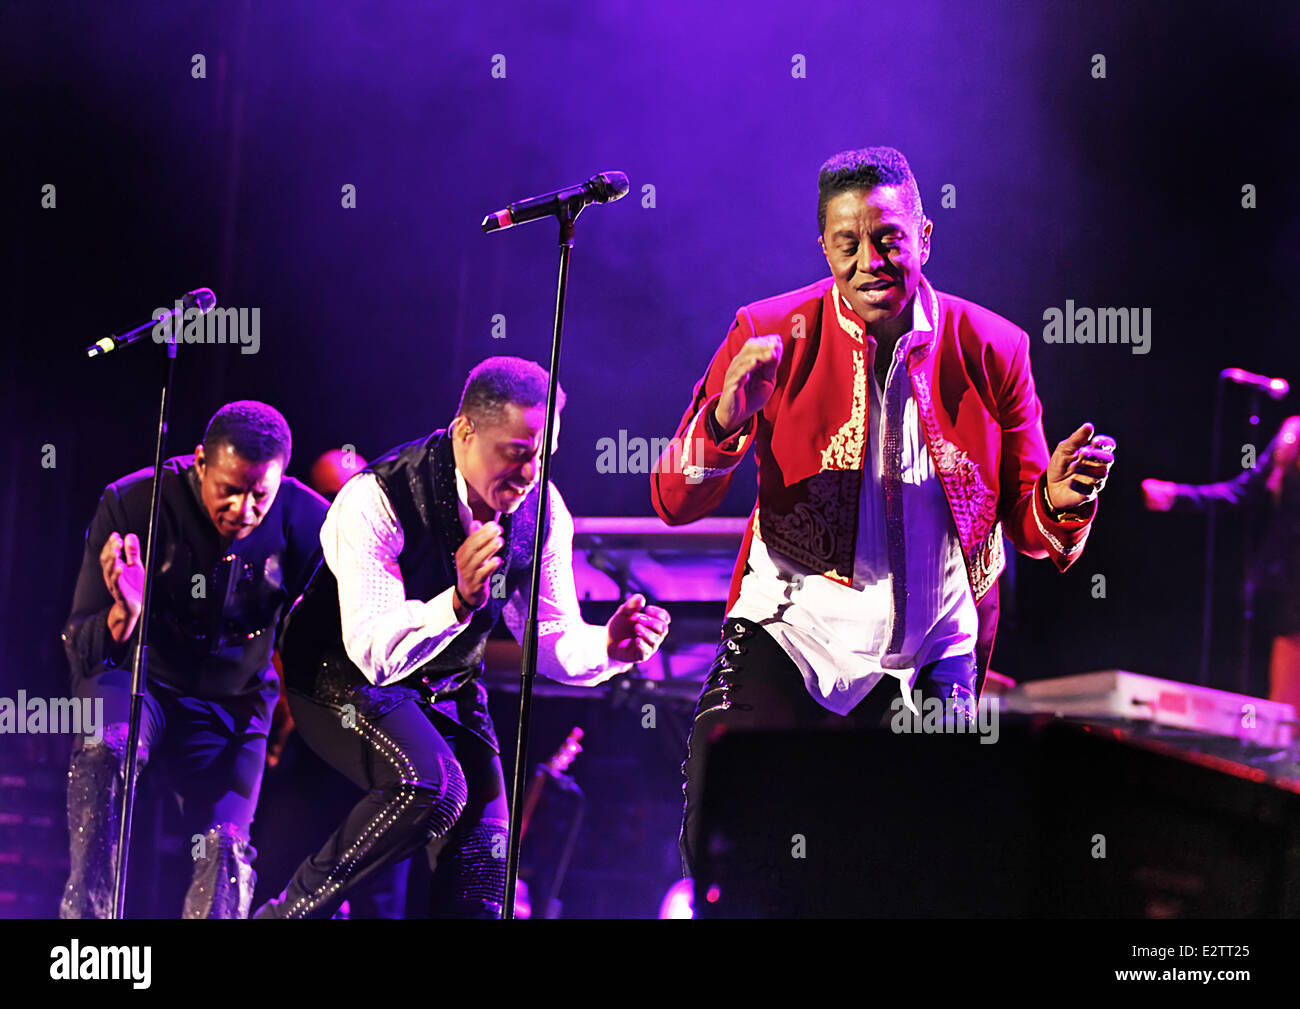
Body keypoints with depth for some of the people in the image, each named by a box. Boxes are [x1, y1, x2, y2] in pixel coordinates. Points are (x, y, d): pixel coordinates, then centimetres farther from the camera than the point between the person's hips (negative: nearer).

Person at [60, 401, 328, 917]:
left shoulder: (306, 522, -15)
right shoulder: (130, 504, -20)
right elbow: (84, 651, -19)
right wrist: (123, 614, -41)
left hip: (233, 700, 2)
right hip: (137, 678, -2)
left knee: (224, 846, -18)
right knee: (103, 748, -34)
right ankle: (85, 910, -26)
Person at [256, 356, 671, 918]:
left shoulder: (544, 509, -11)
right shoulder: (377, 499, -29)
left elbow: (553, 640, -1)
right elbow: (374, 654, -34)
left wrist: (609, 645, -25)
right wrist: (459, 600, -51)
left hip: (450, 688, 6)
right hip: (344, 677, -6)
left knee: (480, 881, -4)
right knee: (432, 785, -33)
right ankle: (289, 912, -15)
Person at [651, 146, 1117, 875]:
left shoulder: (993, 349, 1)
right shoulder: (773, 335, -2)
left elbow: (1029, 528, 7)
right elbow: (675, 503, -5)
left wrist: (1059, 503, -17)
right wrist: (726, 418, -24)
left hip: (929, 660, 1)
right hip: (788, 635, -1)